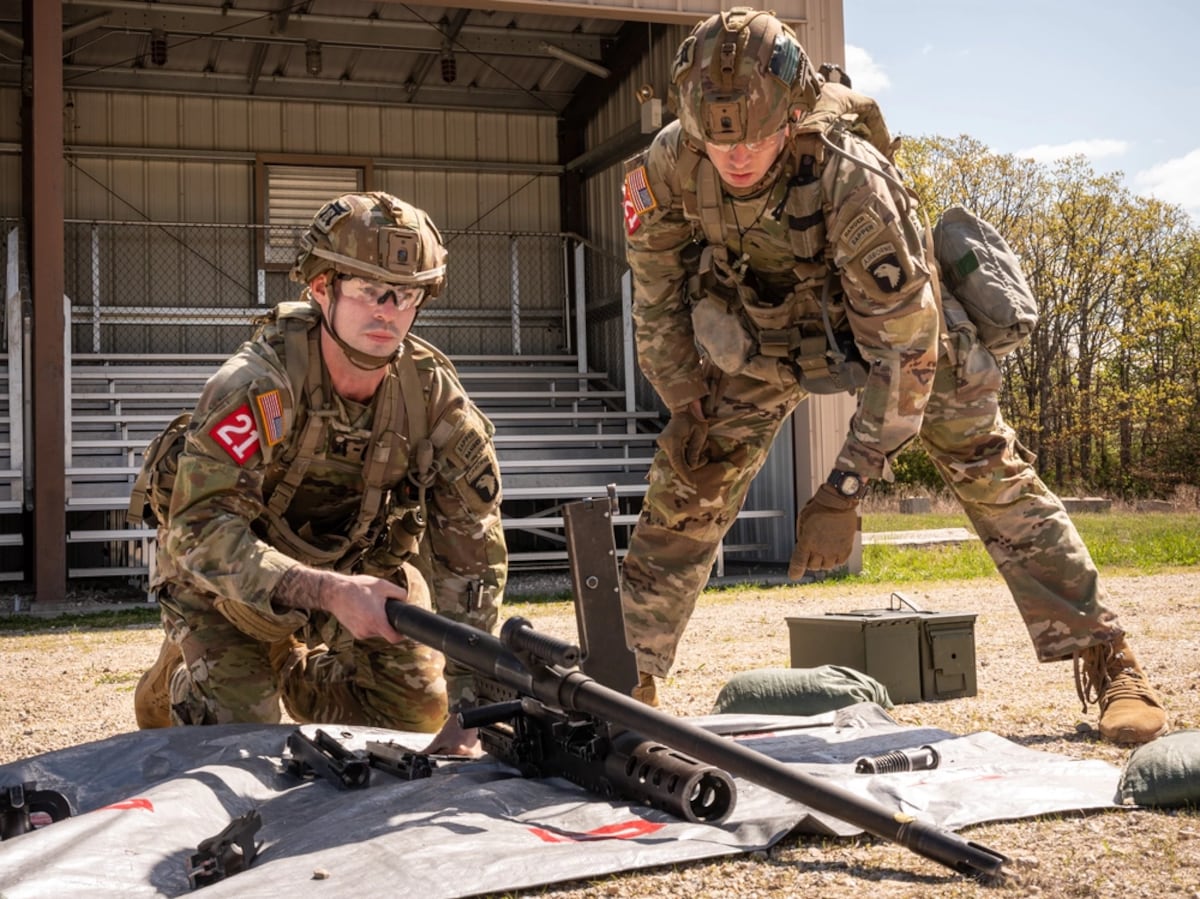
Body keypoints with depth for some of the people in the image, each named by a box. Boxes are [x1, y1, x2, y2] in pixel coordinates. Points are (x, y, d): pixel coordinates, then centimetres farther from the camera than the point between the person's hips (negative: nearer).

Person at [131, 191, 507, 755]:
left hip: (356, 557, 4)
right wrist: (328, 592, -53)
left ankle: (301, 678, 28)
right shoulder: (257, 383, -34)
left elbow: (473, 556, -21)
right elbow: (201, 529, -40)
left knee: (417, 703, -1)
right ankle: (177, 681, 25)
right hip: (226, 573, -4)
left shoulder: (434, 394, -22)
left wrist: (466, 714, -29)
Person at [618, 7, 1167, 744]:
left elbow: (905, 352, -34)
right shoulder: (665, 169, -26)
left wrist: (846, 489, -33)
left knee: (994, 474, -11)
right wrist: (688, 410, -5)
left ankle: (1108, 661, -2)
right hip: (758, 340, 3)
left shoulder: (852, 177, -39)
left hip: (886, 323, -3)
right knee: (684, 491, -5)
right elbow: (658, 302, -6)